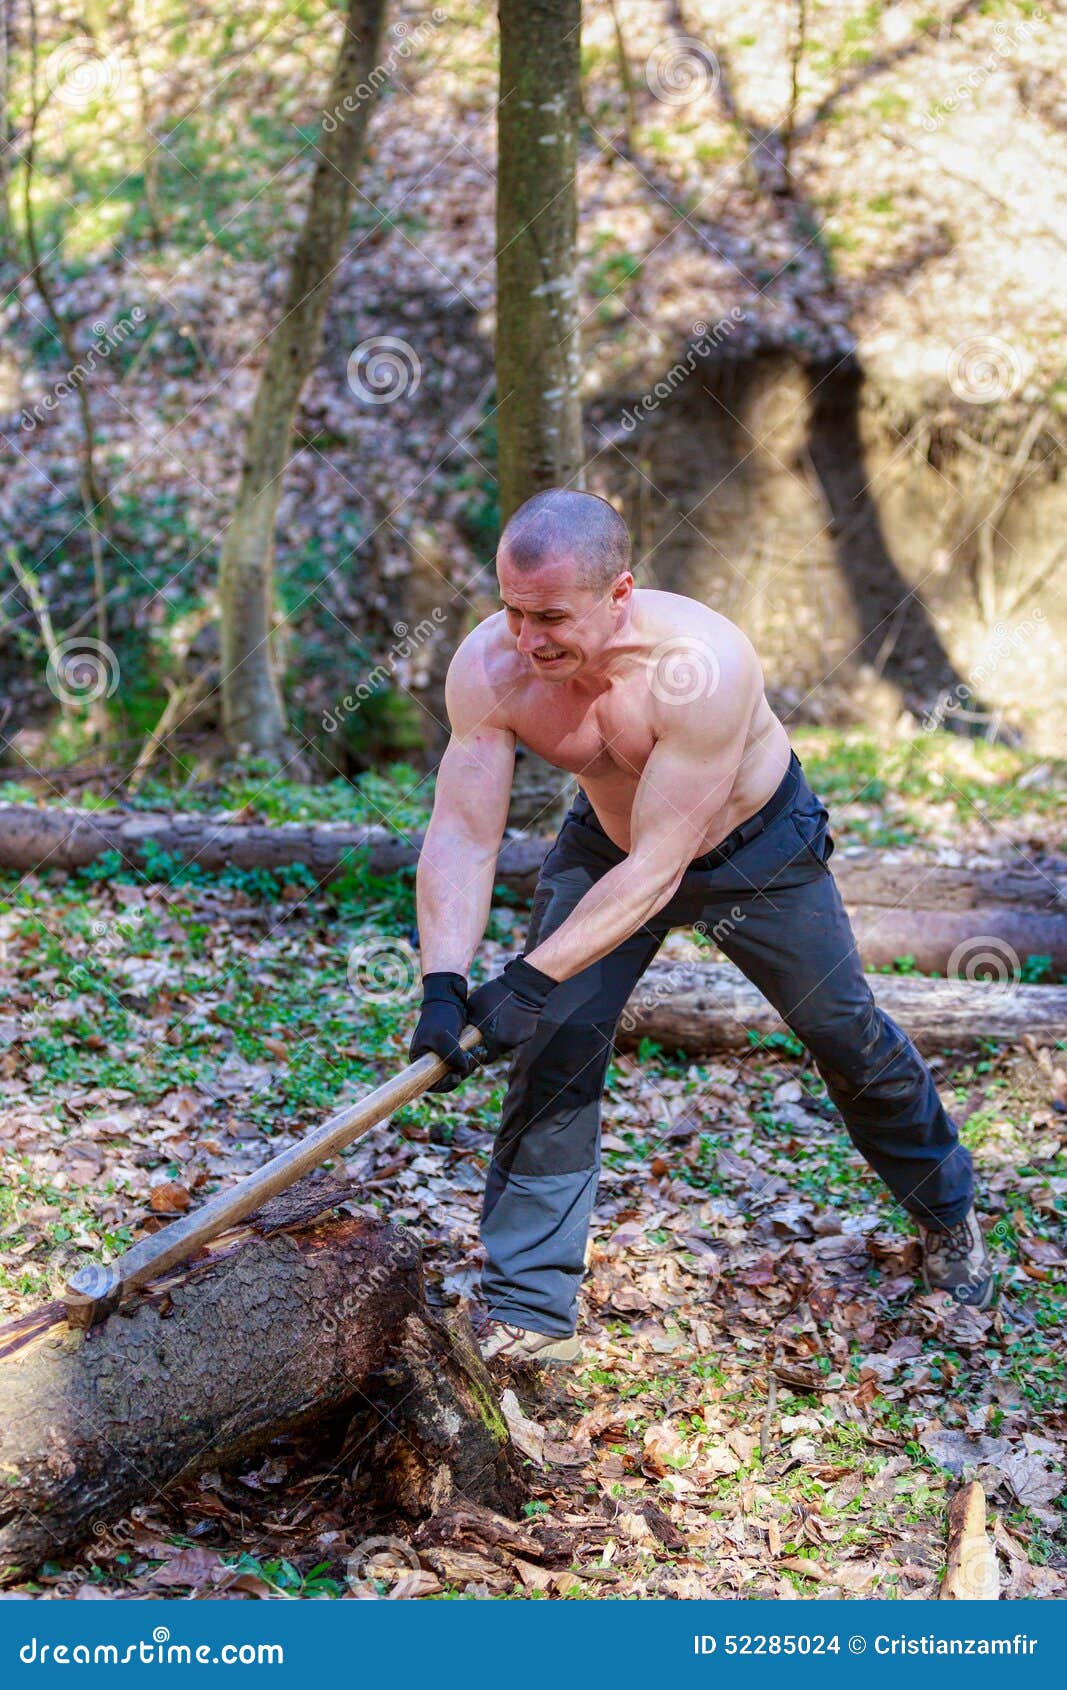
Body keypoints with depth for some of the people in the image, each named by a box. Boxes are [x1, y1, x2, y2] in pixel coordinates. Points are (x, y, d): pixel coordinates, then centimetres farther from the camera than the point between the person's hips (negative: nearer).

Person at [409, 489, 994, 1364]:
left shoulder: (703, 663, -42)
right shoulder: (488, 667, -30)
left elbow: (658, 867, -40)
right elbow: (460, 834, -28)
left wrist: (532, 978, -45)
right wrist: (444, 985, -42)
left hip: (757, 841, -3)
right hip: (605, 839, 3)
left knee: (848, 1032, 12)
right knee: (553, 1046, -10)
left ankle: (947, 1208, 41)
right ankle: (528, 1312, 1)